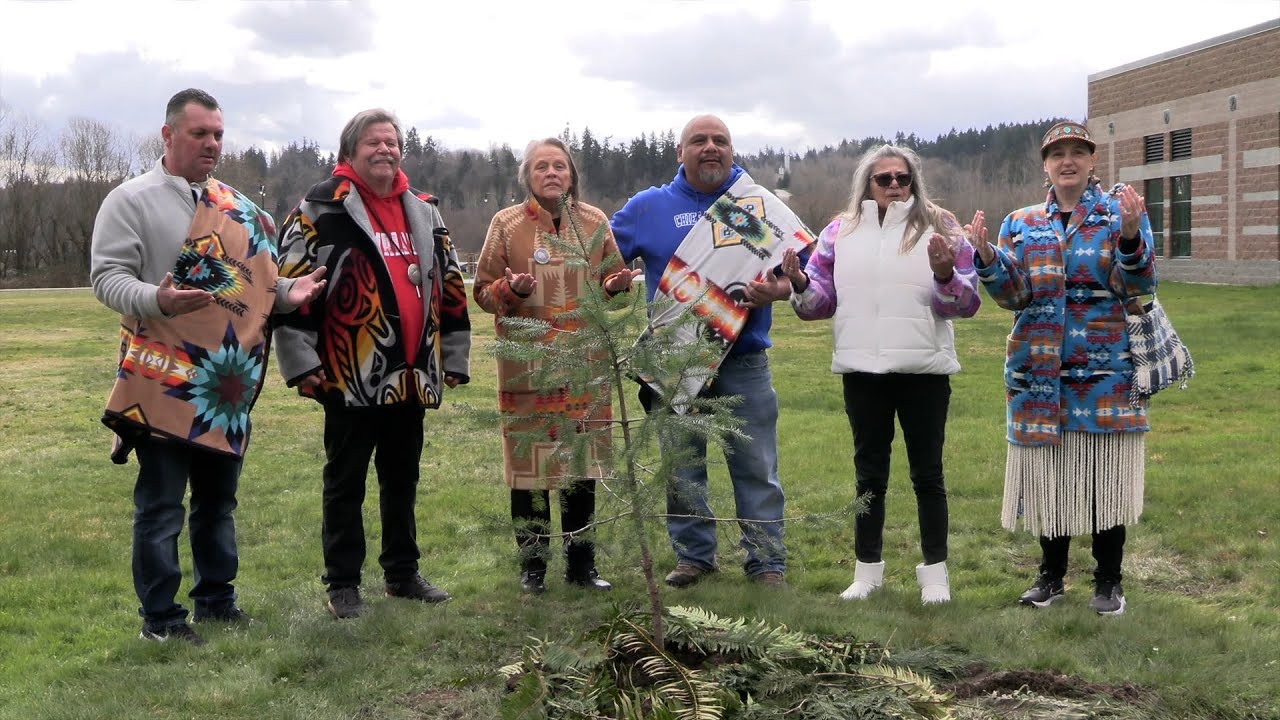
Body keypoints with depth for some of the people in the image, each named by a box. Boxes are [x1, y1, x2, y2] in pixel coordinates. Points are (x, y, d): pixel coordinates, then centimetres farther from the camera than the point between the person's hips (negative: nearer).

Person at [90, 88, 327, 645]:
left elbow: (253, 277, 20)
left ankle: (216, 598, 29)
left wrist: (286, 293, -1)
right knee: (161, 505, 1)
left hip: (227, 384, 6)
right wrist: (156, 301, -30)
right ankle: (159, 616, 11)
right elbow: (107, 276, -12)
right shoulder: (132, 200, -5)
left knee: (219, 499, 16)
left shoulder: (236, 207, 14)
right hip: (164, 382, -6)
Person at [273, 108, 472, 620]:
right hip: (351, 378, -6)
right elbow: (290, 283, -9)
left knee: (402, 479, 16)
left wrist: (455, 356, 16)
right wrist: (301, 361, -12)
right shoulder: (322, 209, -5)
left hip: (412, 378, 6)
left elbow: (450, 287, 18)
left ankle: (403, 574, 28)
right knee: (345, 483, 5)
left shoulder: (423, 212, 13)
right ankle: (342, 585, 14)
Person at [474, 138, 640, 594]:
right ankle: (532, 566, 14)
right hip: (527, 365, -2)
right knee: (529, 461, 0)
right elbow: (483, 292, 3)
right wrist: (511, 289, -18)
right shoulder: (506, 224, 0)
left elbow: (612, 279, 16)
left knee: (582, 462, 7)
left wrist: (615, 284, -7)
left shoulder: (594, 222, 7)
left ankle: (581, 564, 19)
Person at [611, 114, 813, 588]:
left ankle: (767, 561, 10)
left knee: (757, 466, 1)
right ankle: (693, 555, 21)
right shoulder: (648, 207, 6)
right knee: (682, 467, 8)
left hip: (744, 360, 0)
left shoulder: (759, 205, 7)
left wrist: (777, 290, -12)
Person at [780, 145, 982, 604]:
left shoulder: (940, 229, 0)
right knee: (869, 471, 12)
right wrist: (800, 284, -11)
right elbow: (821, 300, 10)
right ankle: (867, 569, 23)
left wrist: (946, 274, -23)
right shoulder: (840, 233, 8)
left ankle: (935, 571, 16)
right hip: (862, 371, 3)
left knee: (927, 473, 6)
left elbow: (966, 303, -4)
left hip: (924, 371, -2)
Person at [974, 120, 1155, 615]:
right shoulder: (1021, 224, 8)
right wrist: (987, 259, -17)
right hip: (1041, 371, 2)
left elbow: (1137, 286, -8)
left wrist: (1130, 239, -26)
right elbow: (1013, 295, 0)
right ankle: (1052, 575, 23)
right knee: (1049, 474, 8)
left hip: (1106, 370, -2)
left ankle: (1109, 581, 17)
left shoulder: (1122, 212, 2)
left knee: (1107, 476, 2)